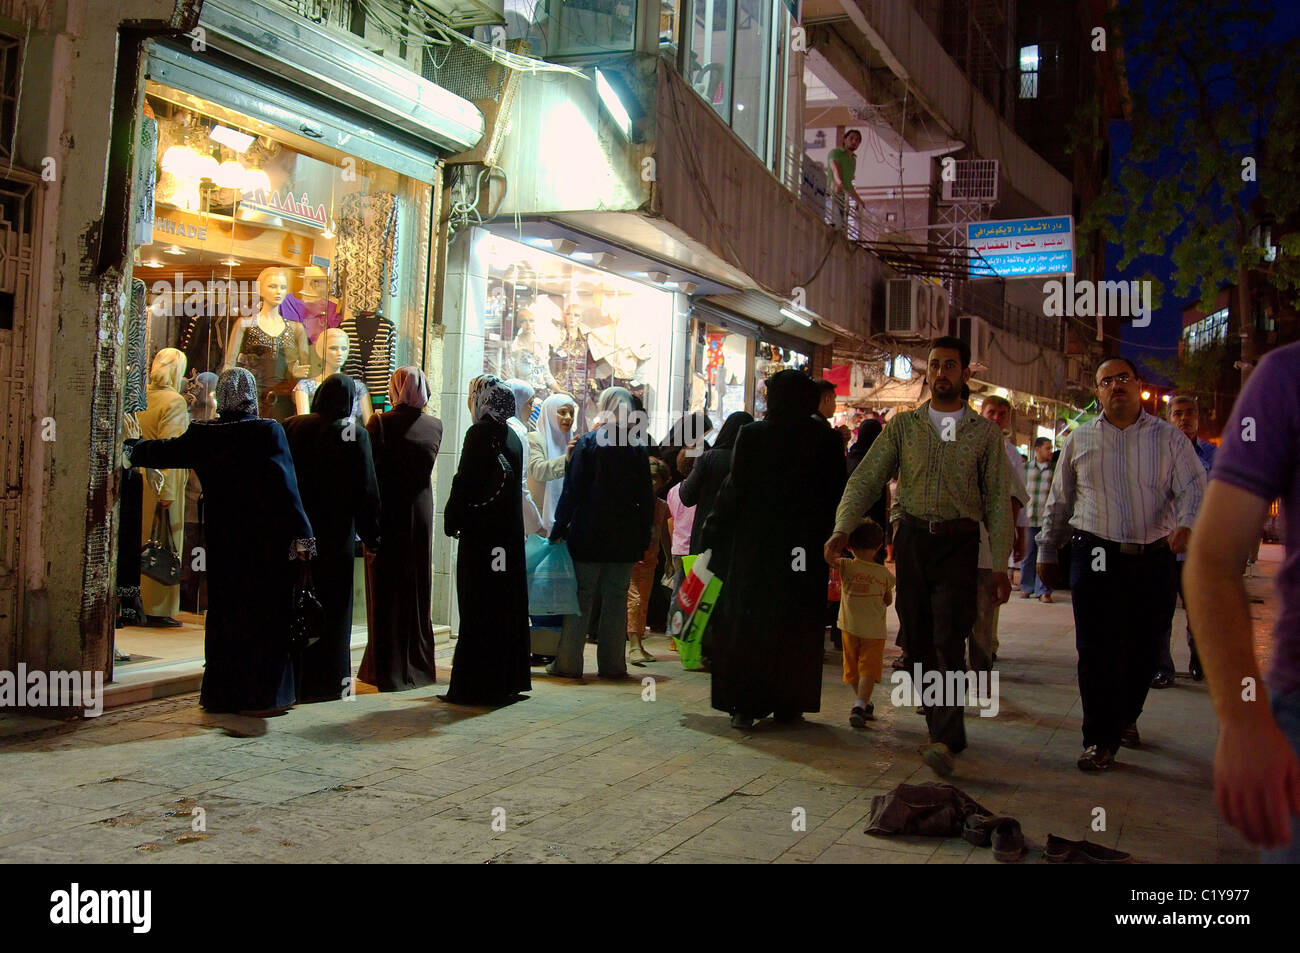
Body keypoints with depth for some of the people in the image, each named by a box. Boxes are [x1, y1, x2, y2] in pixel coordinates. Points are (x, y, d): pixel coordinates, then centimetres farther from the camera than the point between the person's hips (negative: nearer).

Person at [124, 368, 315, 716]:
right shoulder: (267, 432, -12)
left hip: (224, 542, 4)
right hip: (266, 541, -4)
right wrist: (301, 534, -13)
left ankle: (221, 693, 22)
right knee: (264, 615, 3)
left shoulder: (203, 437, -1)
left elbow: (164, 453, 14)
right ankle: (260, 695, 6)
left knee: (224, 612, 14)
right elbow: (285, 485, -15)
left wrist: (133, 451, 35)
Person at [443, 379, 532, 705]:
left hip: (481, 532, -8)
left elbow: (465, 481, -17)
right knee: (507, 604, 13)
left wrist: (452, 520, -6)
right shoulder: (513, 438, 11)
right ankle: (508, 681, 20)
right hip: (509, 533, 8)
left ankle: (476, 687, 0)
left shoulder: (480, 433, -12)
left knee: (479, 608, -3)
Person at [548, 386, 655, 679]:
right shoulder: (638, 448, 3)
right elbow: (647, 498, 5)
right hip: (625, 538, 2)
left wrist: (559, 528, -2)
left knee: (580, 599, 3)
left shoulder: (587, 443, -7)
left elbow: (572, 490, -8)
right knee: (616, 601, 9)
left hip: (588, 534, -2)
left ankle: (568, 663, 5)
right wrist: (643, 539, 11)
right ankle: (612, 663, 12)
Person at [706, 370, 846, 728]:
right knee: (797, 627, 12)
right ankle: (788, 703, 17)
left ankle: (745, 706, 5)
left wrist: (715, 536, 1)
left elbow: (734, 491, -8)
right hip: (806, 548, 2)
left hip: (754, 546, -1)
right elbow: (836, 495, 1)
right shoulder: (827, 440, -2)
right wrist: (824, 536, 12)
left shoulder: (751, 435, -8)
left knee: (746, 624, 7)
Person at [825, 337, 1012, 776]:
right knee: (918, 641, 5)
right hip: (911, 538, 2)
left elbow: (998, 500, 6)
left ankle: (946, 740, -17)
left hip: (959, 544, -2)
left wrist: (1000, 566, 1)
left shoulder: (985, 432, 6)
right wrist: (843, 529, -13)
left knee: (949, 640, -14)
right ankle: (943, 730, 17)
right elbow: (866, 479, 2)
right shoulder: (903, 426, 8)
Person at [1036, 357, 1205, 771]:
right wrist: (1047, 551, 16)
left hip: (1154, 560, 1)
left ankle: (1125, 717, 33)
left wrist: (1187, 523, -24)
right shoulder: (1080, 440, 9)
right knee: (1098, 651, -5)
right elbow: (1059, 501, 15)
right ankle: (1101, 740, 2)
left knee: (1143, 649, 8)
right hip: (1096, 557, -1)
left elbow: (1193, 487, -3)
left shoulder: (1169, 437, 7)